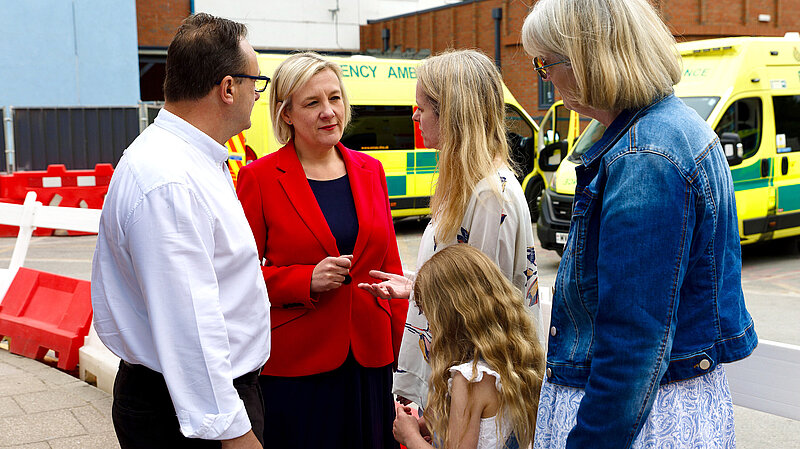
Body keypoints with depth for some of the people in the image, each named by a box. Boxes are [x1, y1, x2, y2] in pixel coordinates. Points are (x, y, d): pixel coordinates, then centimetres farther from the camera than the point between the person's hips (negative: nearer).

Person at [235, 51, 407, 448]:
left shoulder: (370, 171, 8)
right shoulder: (259, 177, -5)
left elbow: (390, 265, 12)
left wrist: (399, 349, 9)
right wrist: (307, 280, -17)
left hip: (370, 359, 4)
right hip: (294, 366, -4)